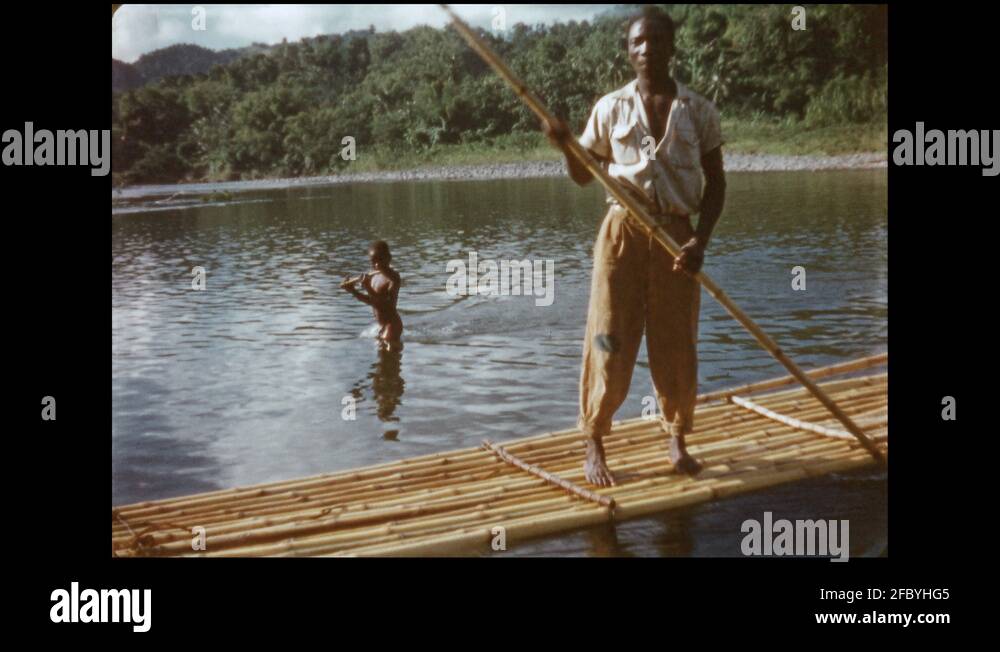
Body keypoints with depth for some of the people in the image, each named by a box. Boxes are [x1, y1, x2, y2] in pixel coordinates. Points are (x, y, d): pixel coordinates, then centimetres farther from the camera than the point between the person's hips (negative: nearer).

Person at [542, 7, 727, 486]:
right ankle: (594, 446, 9)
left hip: (676, 234, 1)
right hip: (622, 231, -1)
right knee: (609, 342, -1)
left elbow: (715, 183, 6)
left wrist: (701, 239, -7)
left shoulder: (698, 110, 3)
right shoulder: (610, 108, 3)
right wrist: (565, 146, -12)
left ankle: (677, 440, 24)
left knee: (677, 346, 6)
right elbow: (584, 175, 9)